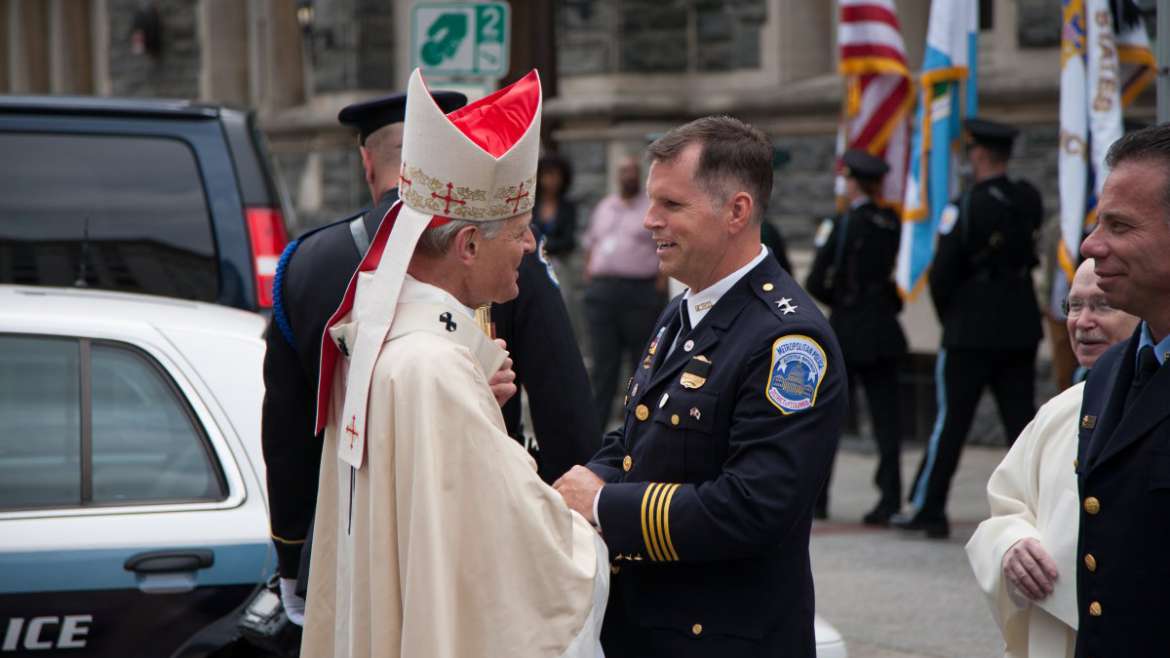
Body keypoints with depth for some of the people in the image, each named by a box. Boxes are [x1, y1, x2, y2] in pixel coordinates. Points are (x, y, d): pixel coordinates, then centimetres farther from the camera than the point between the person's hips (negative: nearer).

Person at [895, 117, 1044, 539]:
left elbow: (941, 274, -11)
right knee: (1021, 419, 7)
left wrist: (947, 315, 5)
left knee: (951, 421, 1)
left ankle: (927, 509, 7)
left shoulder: (965, 208, -13)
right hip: (1022, 328, 5)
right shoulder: (1029, 201, 4)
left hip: (971, 330, -5)